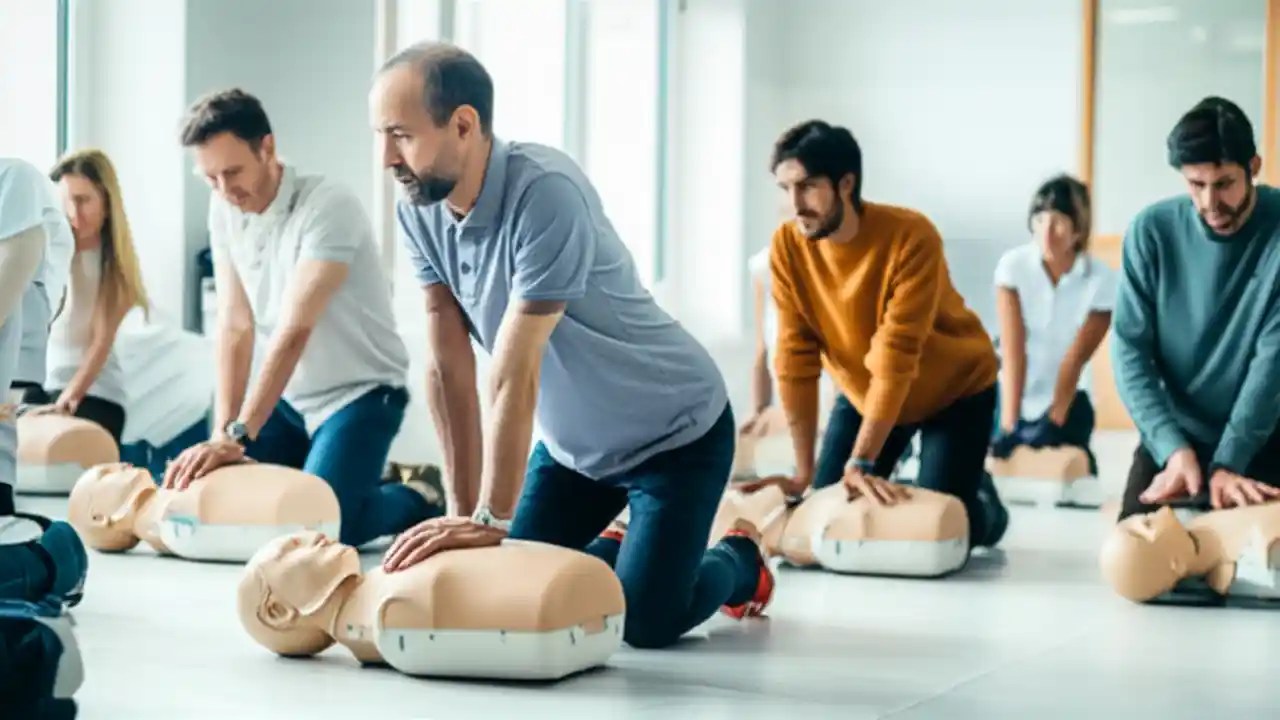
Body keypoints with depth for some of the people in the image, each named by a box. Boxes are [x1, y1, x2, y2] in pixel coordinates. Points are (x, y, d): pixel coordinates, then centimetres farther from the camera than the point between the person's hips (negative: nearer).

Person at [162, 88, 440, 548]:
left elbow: (295, 330, -31)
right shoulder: (224, 210, -4)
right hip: (291, 394, 7)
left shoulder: (328, 206, -25)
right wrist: (223, 431, -17)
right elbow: (235, 325, -6)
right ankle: (360, 487, 21)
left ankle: (417, 503, 9)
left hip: (358, 392, -7)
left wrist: (236, 435, -37)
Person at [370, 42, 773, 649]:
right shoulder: (418, 210, -13)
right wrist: (464, 511, -14)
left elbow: (515, 373, -35)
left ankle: (740, 562, 20)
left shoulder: (546, 192, -34)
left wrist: (491, 519, -33)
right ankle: (615, 551, 33)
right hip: (574, 440, 7)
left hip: (675, 432, -6)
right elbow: (447, 364, -12)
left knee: (646, 622, -12)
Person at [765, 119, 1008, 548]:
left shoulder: (911, 236, -32)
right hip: (864, 393, 4)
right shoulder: (787, 246, -18)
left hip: (954, 390, -4)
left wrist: (860, 463, -38)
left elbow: (896, 358, -34)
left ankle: (984, 502, 20)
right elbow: (796, 359, -17)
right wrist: (804, 471, -19)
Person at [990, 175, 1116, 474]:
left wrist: (1053, 424, -21)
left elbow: (1075, 358, -16)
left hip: (1068, 402, 0)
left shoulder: (1101, 281, -17)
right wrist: (1008, 424, -27)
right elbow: (1013, 351, -21)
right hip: (1014, 397, 0)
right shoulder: (1013, 265, -17)